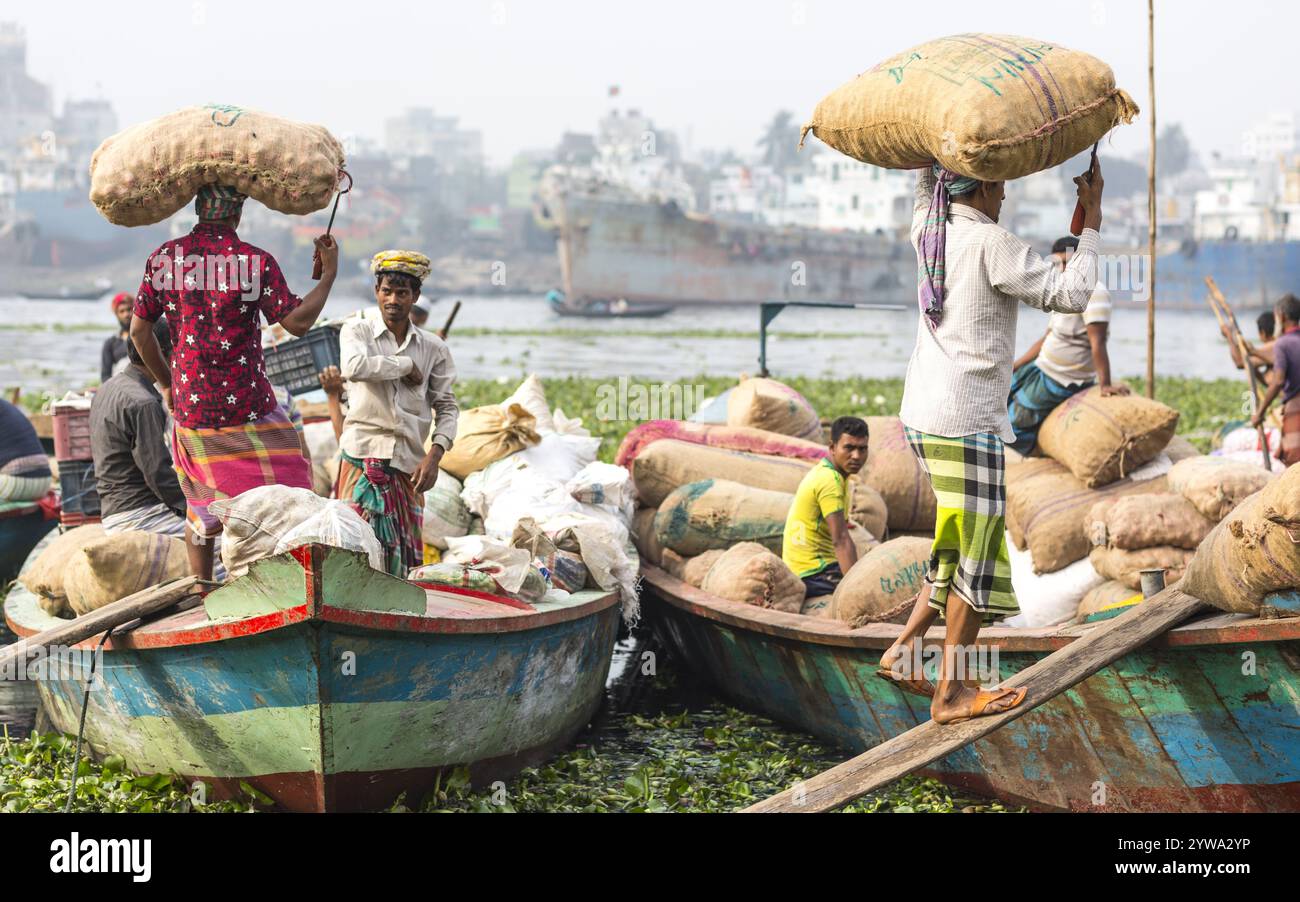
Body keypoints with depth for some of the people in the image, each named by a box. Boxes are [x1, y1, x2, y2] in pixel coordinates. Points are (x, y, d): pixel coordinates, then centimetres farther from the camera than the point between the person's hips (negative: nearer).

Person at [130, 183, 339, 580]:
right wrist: (329, 273, -2)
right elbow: (297, 322, -14)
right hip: (247, 407, -4)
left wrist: (165, 382, 20)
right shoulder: (255, 261, -10)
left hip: (190, 405, 5)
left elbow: (139, 329, 7)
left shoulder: (164, 257, 3)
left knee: (202, 501, 21)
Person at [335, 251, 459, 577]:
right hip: (364, 454, -3)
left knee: (403, 557, 2)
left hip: (410, 463, 3)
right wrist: (407, 365, -8)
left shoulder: (433, 348, 12)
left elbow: (447, 407, 13)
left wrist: (434, 455, -1)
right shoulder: (358, 329, 4)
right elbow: (354, 367, -19)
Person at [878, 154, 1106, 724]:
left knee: (962, 544, 18)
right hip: (965, 420, -9)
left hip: (922, 414, 9)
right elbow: (1069, 295, -12)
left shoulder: (928, 232, 11)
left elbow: (926, 177, 32)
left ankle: (903, 652, 15)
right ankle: (952, 692, 2)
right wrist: (1091, 222, -2)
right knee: (979, 554, -1)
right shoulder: (991, 243, -11)